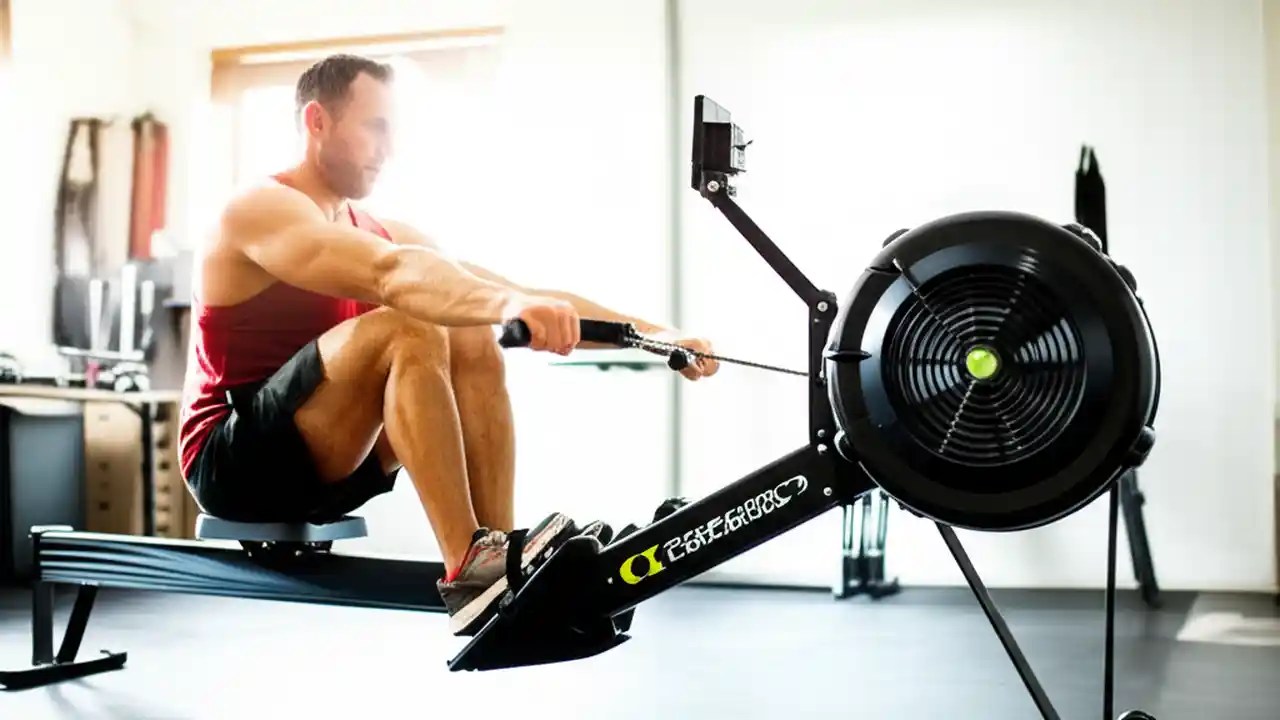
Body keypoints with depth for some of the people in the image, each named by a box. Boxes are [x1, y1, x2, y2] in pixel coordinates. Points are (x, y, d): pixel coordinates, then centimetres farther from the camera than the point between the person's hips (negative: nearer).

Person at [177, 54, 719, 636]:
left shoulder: (379, 230, 10)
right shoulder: (261, 210, -13)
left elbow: (516, 292, 1)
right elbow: (389, 273, -35)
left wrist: (651, 332, -8)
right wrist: (509, 304, -51)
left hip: (322, 463, 8)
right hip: (236, 459, -7)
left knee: (472, 339, -9)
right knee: (407, 329, -28)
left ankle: (502, 552, -17)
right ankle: (469, 570, -34)